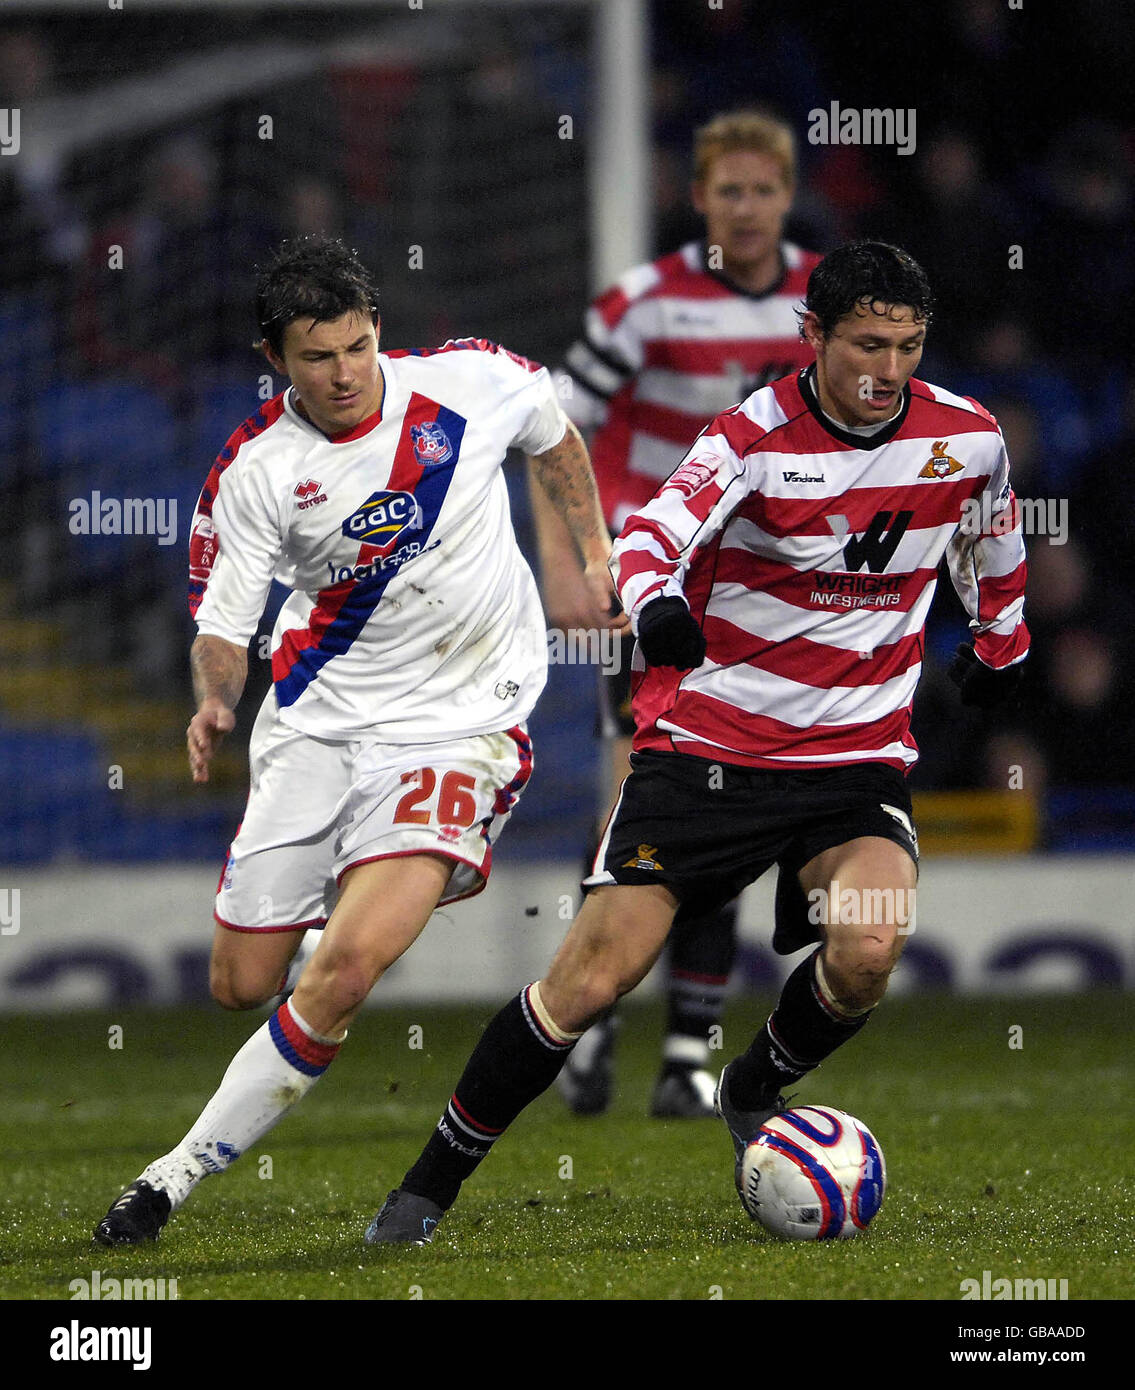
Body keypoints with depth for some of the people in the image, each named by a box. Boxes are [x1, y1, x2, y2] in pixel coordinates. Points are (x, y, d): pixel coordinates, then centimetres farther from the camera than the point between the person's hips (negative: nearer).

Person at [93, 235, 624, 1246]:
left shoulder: (472, 382, -8)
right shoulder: (256, 472, -11)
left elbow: (553, 434, 16)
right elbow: (222, 622, -8)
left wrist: (596, 554, 12)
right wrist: (214, 703, -28)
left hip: (460, 724, -2)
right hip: (319, 720, 2)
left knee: (346, 967, -21)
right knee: (242, 984, 6)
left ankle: (182, 1172, -12)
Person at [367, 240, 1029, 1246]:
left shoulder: (966, 437, -2)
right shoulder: (757, 434, -14)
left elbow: (994, 535, 22)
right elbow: (653, 534, -29)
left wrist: (1000, 645, 33)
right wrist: (653, 599, -51)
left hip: (859, 756, 3)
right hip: (707, 739, -3)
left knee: (867, 950, -25)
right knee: (593, 978, -10)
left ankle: (753, 1093, 8)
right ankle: (432, 1185, 6)